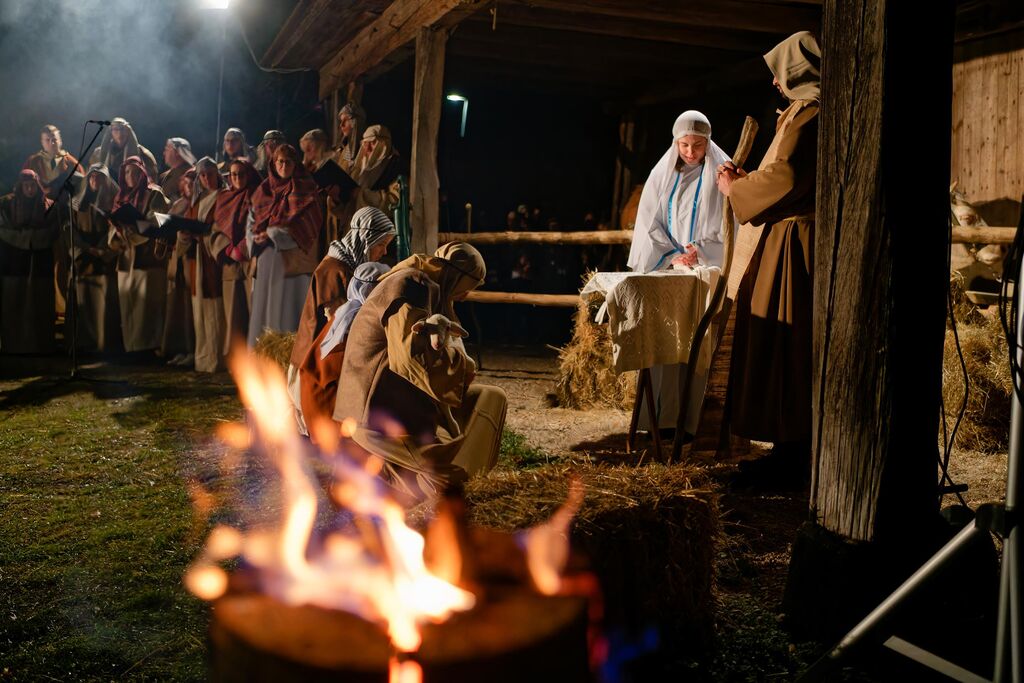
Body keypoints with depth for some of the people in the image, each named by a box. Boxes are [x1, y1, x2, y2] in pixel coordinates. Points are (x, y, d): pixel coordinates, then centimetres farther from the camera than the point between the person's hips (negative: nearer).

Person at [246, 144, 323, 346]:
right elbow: (252, 221, 16)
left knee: (288, 312, -7)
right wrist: (255, 239, -4)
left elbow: (304, 225, -9)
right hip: (266, 261, 5)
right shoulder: (263, 190, 15)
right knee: (263, 308, 4)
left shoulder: (304, 191, 1)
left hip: (292, 260, -5)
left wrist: (272, 235, -10)